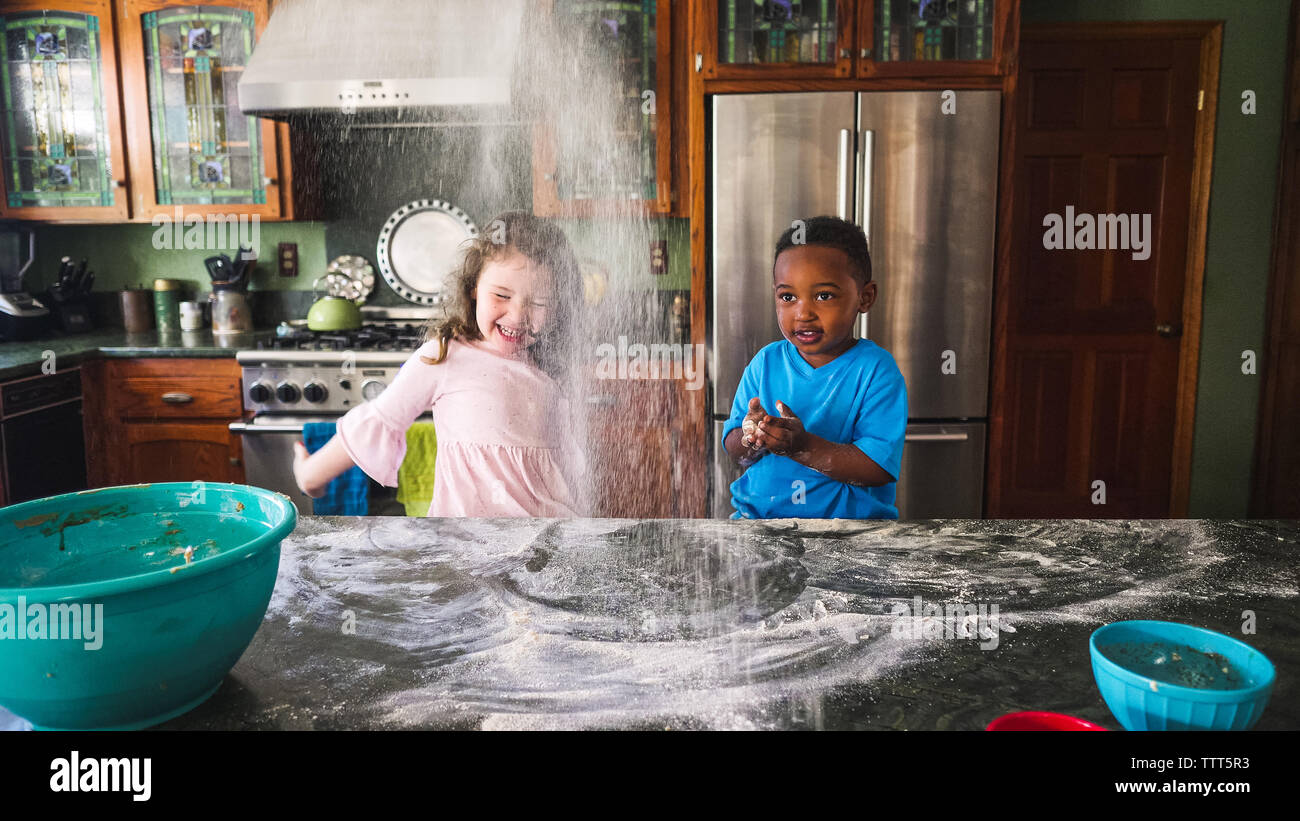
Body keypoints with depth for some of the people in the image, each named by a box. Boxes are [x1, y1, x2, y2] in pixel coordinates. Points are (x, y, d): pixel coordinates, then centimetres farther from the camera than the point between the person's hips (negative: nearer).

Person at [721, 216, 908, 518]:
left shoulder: (876, 370, -6)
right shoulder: (766, 362, 7)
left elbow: (880, 468, -13)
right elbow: (735, 450, 8)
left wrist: (803, 446, -24)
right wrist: (751, 437, -16)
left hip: (850, 516, -2)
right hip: (759, 511, 2)